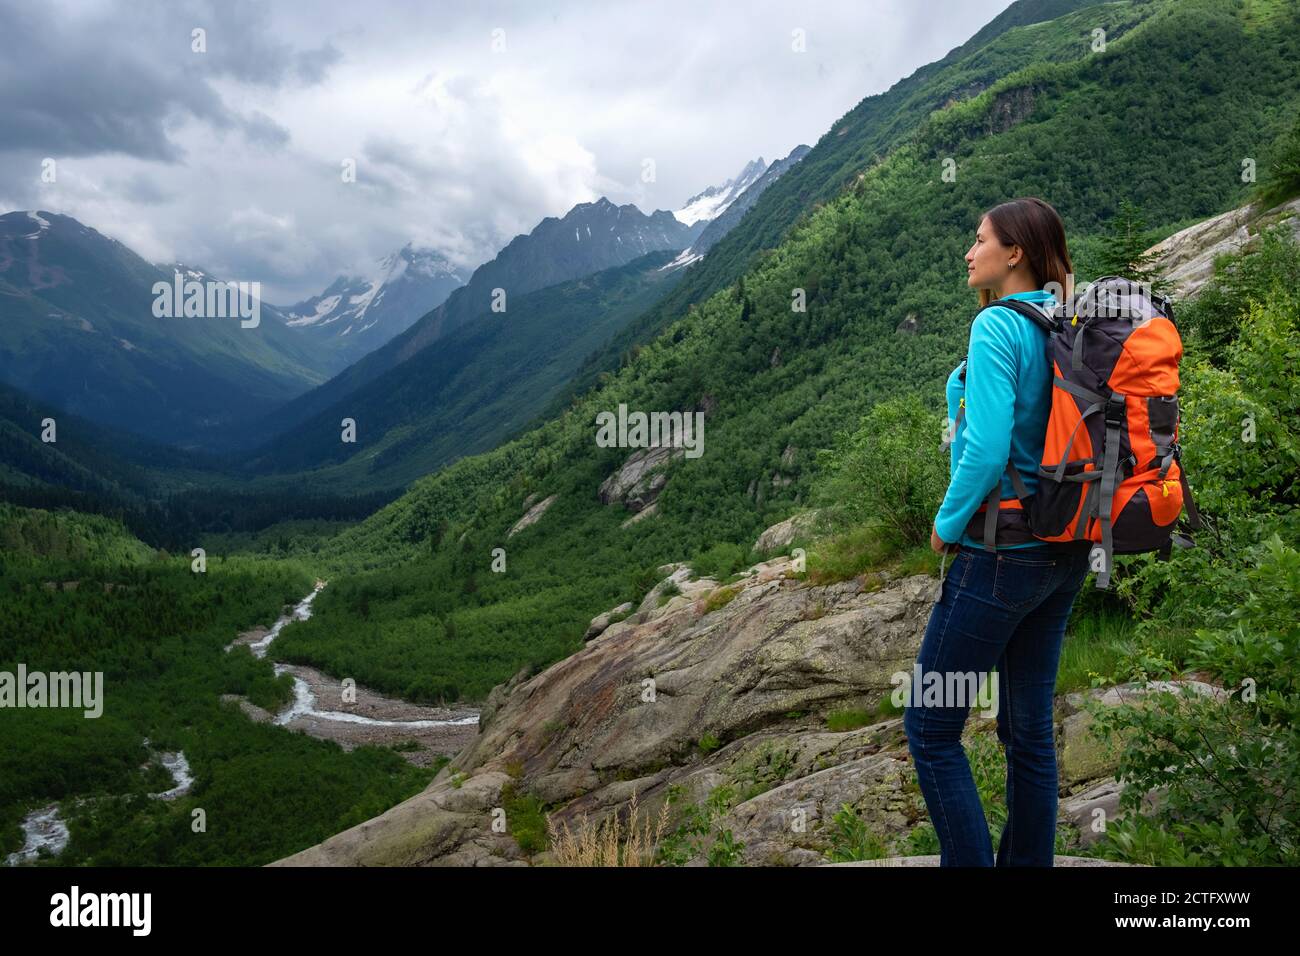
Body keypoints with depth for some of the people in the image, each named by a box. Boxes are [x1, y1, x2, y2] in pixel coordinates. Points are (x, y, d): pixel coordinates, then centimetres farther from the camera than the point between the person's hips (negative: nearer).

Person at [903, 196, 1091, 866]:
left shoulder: (998, 326, -15)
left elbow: (987, 449, -24)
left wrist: (947, 524, -9)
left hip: (1002, 554, -9)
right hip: (1065, 554, 9)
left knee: (930, 726, 3)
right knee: (1029, 727, 16)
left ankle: (970, 862, 8)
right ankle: (1027, 860, 27)